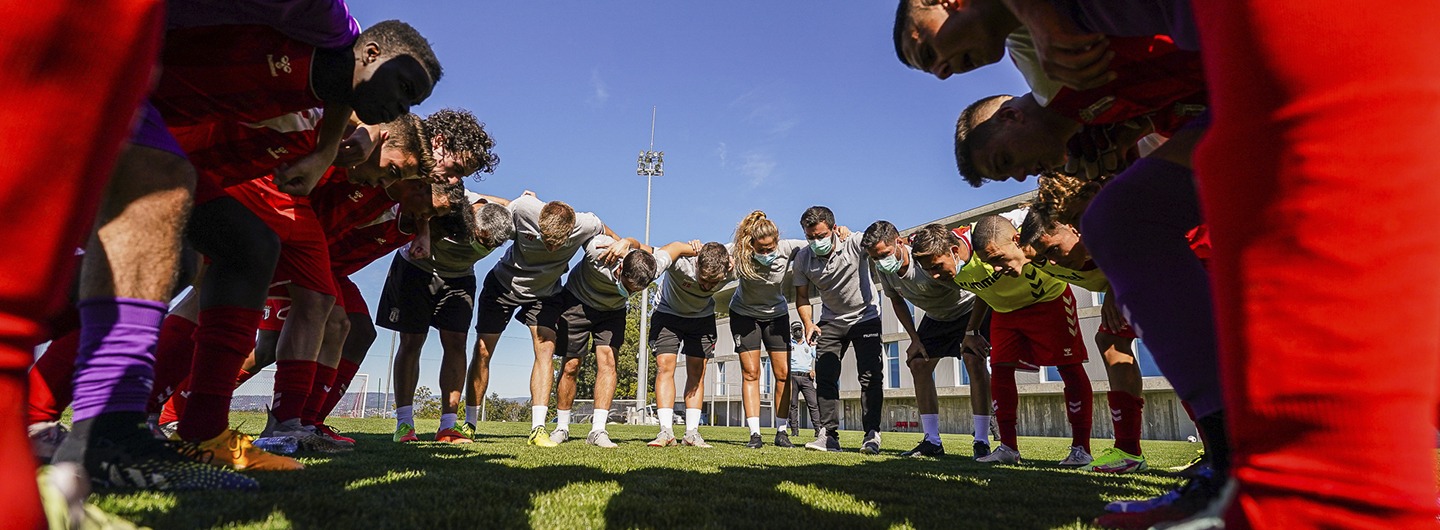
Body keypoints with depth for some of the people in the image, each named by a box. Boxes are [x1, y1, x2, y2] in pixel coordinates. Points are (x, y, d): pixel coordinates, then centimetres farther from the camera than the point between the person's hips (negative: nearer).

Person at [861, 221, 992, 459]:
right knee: (918, 363, -3)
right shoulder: (883, 268, -17)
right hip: (936, 317, 7)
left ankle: (982, 442, -17)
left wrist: (971, 333, -24)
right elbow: (897, 300, 4)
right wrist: (915, 339, -2)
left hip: (971, 308, -7)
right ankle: (932, 442, 2)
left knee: (974, 360, -23)